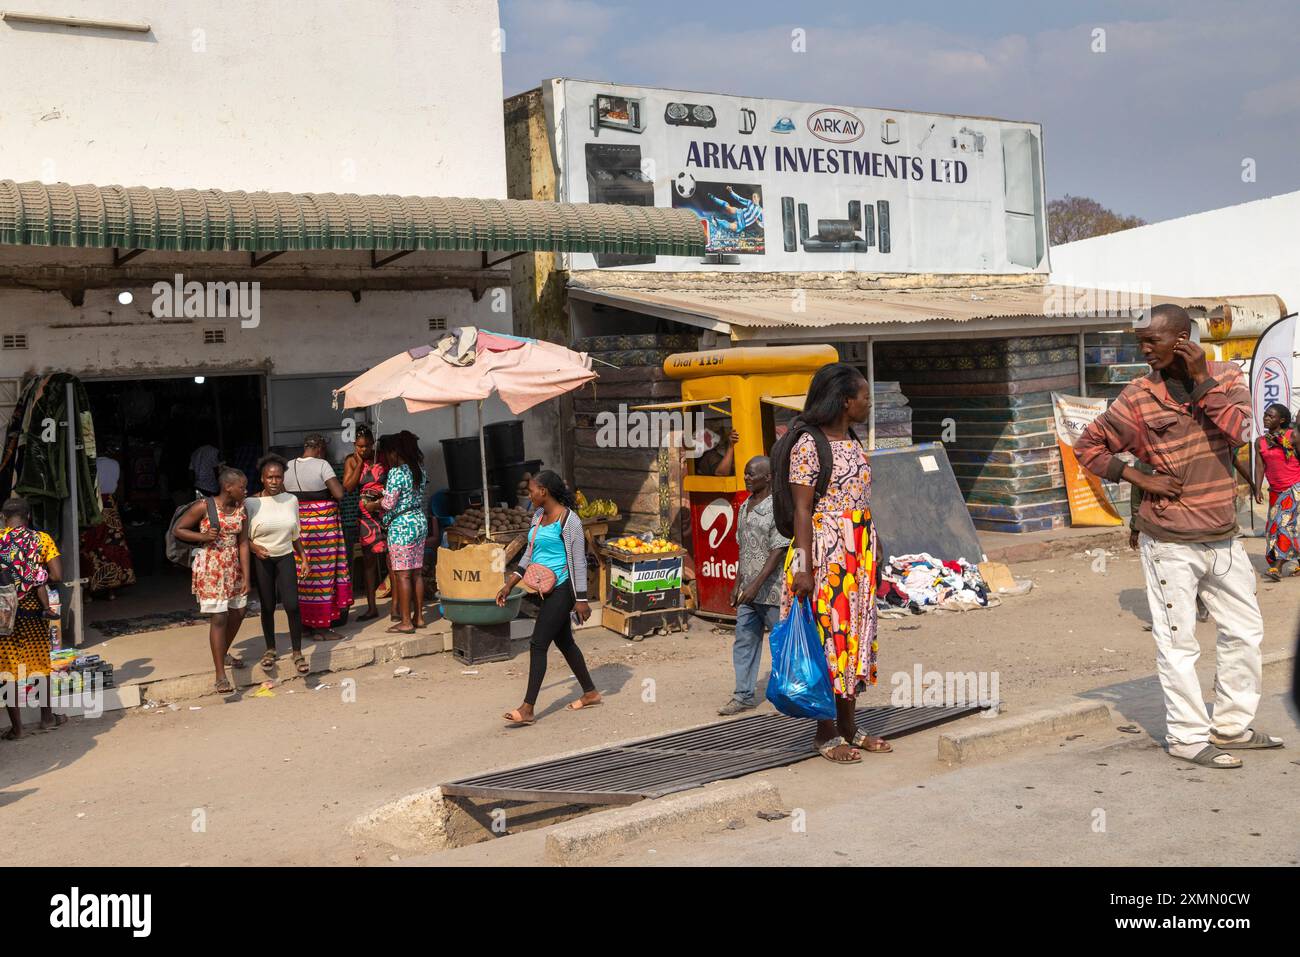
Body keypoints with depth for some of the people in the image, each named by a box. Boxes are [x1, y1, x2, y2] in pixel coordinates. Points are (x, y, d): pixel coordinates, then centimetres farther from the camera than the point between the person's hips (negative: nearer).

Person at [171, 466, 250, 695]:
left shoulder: (241, 510, 2)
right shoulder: (204, 507, -13)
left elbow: (243, 544, 1)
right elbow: (178, 529, -5)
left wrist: (245, 577, -2)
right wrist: (203, 537, -21)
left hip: (233, 567, 6)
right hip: (209, 568, -6)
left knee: (238, 612, 16)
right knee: (219, 618, -11)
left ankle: (224, 653, 43)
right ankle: (220, 676, -8)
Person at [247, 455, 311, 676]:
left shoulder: (291, 500, 2)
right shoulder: (251, 503, -9)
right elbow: (244, 537, -5)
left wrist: (303, 558, 10)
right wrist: (255, 548, -24)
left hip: (286, 557, 2)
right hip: (262, 560, -2)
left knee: (292, 605, -11)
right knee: (267, 607, 7)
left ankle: (297, 653, 0)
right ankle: (270, 650, 26)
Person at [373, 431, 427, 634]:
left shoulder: (396, 473, -16)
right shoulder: (419, 469, 9)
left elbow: (388, 504, -17)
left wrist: (371, 506, 2)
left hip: (401, 526, -8)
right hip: (420, 521, 8)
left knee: (402, 574, -4)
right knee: (417, 572, 12)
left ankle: (406, 622, -2)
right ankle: (418, 617, 16)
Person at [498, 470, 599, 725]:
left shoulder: (568, 520, -16)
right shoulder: (538, 515, 10)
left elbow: (579, 561, -15)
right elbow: (530, 552, 18)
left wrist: (581, 599, -16)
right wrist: (510, 583, 13)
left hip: (562, 589, -9)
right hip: (547, 589, 9)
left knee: (538, 644, -9)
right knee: (564, 642, 16)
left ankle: (528, 709, -6)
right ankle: (590, 693, 30)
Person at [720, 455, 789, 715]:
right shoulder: (745, 507, 12)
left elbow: (778, 551, -19)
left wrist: (755, 585, -23)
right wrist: (737, 584, 16)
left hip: (773, 590, -8)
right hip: (749, 590, 8)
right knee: (744, 641, 7)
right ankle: (743, 696, 13)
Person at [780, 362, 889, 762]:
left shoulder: (854, 444, 14)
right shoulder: (809, 443, -11)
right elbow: (802, 510, -15)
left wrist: (870, 557, 16)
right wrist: (804, 567, -20)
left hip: (860, 552, 8)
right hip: (825, 550, -8)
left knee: (855, 633, 11)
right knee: (828, 634, -3)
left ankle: (849, 727, 20)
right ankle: (826, 734, 6)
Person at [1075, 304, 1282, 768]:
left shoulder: (1225, 376, 2)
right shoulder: (1138, 398, -7)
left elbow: (1238, 430, -15)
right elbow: (1087, 446, -1)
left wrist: (1200, 380, -17)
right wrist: (1140, 478, -10)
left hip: (1223, 535, 5)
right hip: (1170, 541, -4)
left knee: (1245, 630, 14)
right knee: (1178, 641, 0)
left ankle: (1232, 725, 29)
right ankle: (1188, 737, 12)